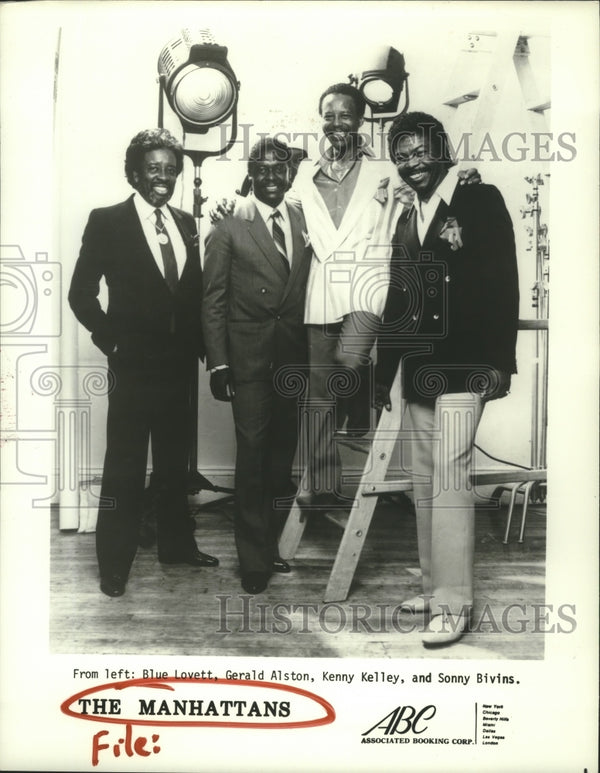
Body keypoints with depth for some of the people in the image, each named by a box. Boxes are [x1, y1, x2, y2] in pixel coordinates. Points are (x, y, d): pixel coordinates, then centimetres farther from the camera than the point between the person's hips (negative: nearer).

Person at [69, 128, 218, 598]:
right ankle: (114, 564, 14)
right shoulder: (107, 222, -3)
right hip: (133, 365, -5)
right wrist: (112, 341, -9)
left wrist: (197, 344, 3)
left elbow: (195, 292, 12)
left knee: (175, 461, 15)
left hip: (178, 364, 5)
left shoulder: (186, 223, 11)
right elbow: (82, 293, -4)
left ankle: (177, 544, 30)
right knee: (124, 467, 1)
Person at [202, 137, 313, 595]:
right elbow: (214, 302, -2)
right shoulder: (229, 230, 1)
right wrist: (218, 363, -9)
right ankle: (254, 558, 13)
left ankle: (275, 544, 27)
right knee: (253, 457, -1)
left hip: (293, 358, 4)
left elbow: (310, 290, 8)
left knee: (284, 455, 11)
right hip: (249, 359, -3)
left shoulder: (305, 223, 10)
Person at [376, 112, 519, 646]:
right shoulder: (407, 221, 18)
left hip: (462, 369, -7)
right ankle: (435, 587, 22)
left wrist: (500, 360, -15)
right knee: (425, 484, 10)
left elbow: (503, 284, -8)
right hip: (419, 371, 7)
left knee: (448, 480, -11)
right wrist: (385, 370, 17)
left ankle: (454, 604, -2)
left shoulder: (481, 201, 0)